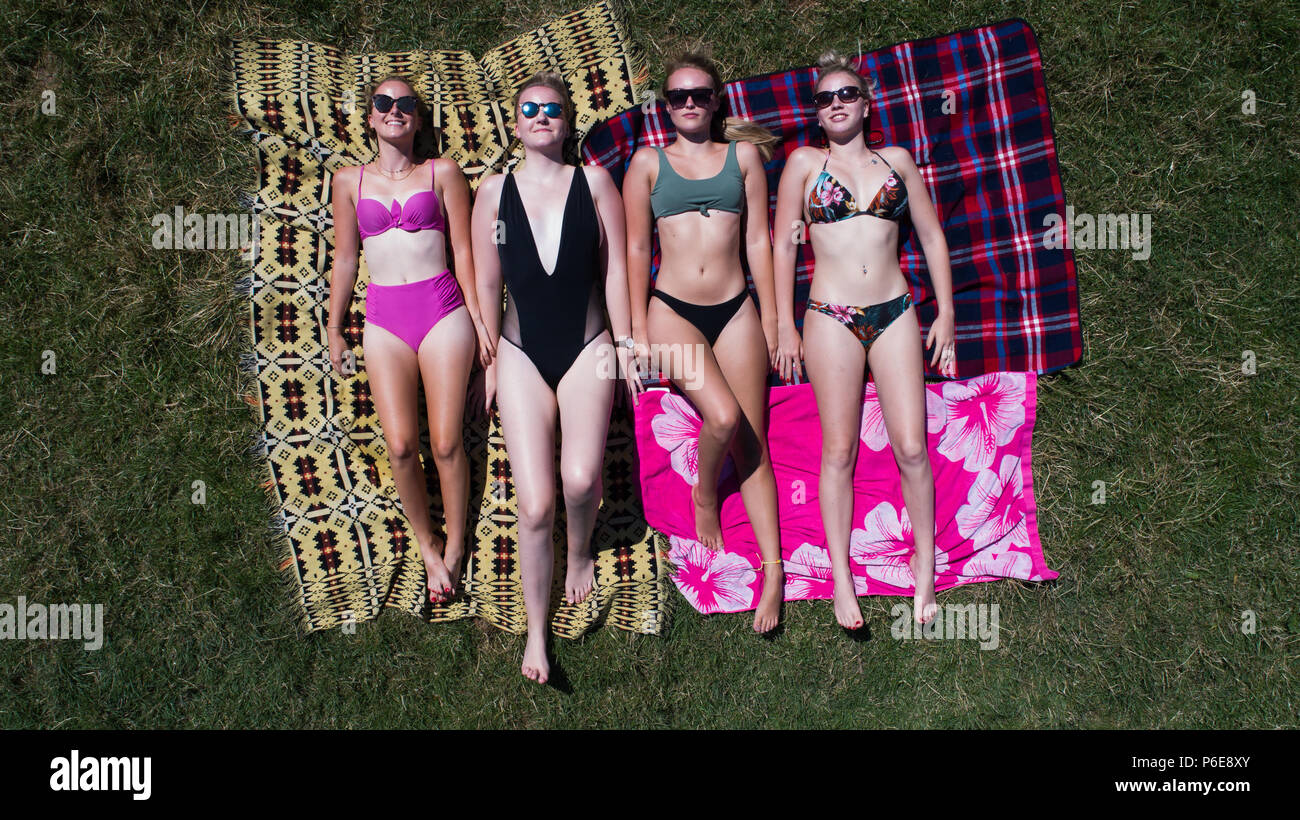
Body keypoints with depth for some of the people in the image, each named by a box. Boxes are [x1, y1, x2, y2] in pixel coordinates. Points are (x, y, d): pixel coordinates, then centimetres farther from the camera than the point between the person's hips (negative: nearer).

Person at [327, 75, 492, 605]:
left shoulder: (442, 173, 7)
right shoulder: (350, 181, 12)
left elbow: (463, 248, 6)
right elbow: (344, 257, 15)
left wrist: (477, 317, 2)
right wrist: (334, 330, 16)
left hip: (442, 308, -1)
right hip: (384, 318, 2)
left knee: (445, 442, -4)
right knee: (401, 445, -6)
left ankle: (455, 546, 15)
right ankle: (427, 545, 14)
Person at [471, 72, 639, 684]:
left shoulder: (593, 181, 6)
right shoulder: (494, 191, 8)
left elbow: (614, 268, 5)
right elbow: (487, 284, 11)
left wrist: (624, 343, 2)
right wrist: (490, 359, 11)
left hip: (586, 347, 0)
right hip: (522, 354, 1)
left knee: (580, 478, -21)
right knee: (535, 506, -7)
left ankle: (581, 553, 17)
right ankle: (536, 633, 11)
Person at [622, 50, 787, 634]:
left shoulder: (743, 155, 10)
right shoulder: (648, 163, 7)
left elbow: (758, 241, 8)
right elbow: (636, 248, 5)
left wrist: (770, 319, 4)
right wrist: (639, 328, -1)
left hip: (735, 309, 2)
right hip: (672, 308, -1)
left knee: (753, 443, -2)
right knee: (723, 415, -23)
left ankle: (773, 571, 3)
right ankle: (704, 497, 9)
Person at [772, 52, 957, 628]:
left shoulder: (896, 160, 13)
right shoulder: (804, 162, 7)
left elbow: (931, 236, 15)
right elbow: (784, 243, 5)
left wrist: (946, 312, 9)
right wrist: (785, 325, 0)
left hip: (895, 313, 2)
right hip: (831, 318, -1)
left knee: (911, 447, -2)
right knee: (839, 450, -1)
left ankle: (925, 567, 14)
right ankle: (841, 579, 9)